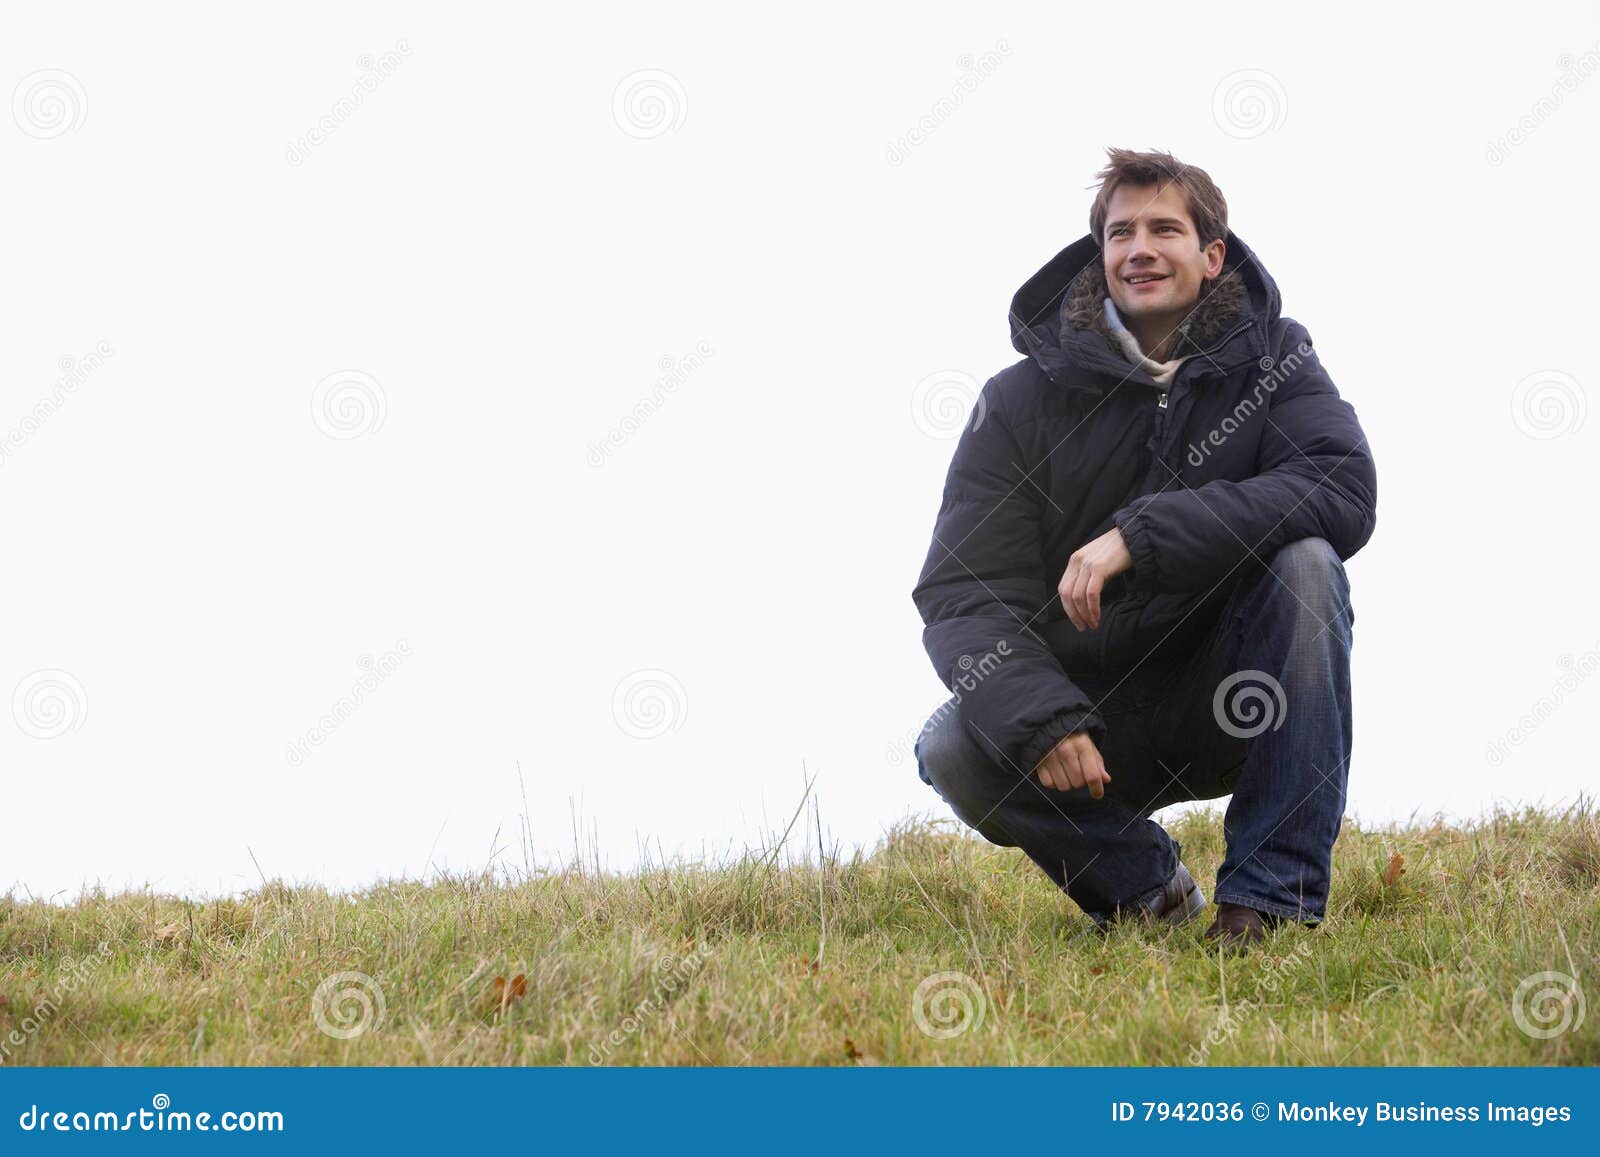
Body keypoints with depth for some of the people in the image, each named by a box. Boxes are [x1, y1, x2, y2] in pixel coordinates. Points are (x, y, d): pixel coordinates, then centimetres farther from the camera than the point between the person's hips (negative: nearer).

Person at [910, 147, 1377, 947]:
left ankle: (1274, 895, -24)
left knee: (1304, 564, -27)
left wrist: (1141, 536, -32)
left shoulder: (1269, 360, -3)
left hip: (1229, 702, 0)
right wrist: (1036, 720, -31)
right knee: (952, 749, -28)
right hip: (1088, 712, 0)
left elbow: (1345, 491, -23)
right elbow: (960, 592, -11)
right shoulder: (1022, 401, -4)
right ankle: (1146, 886, 0)